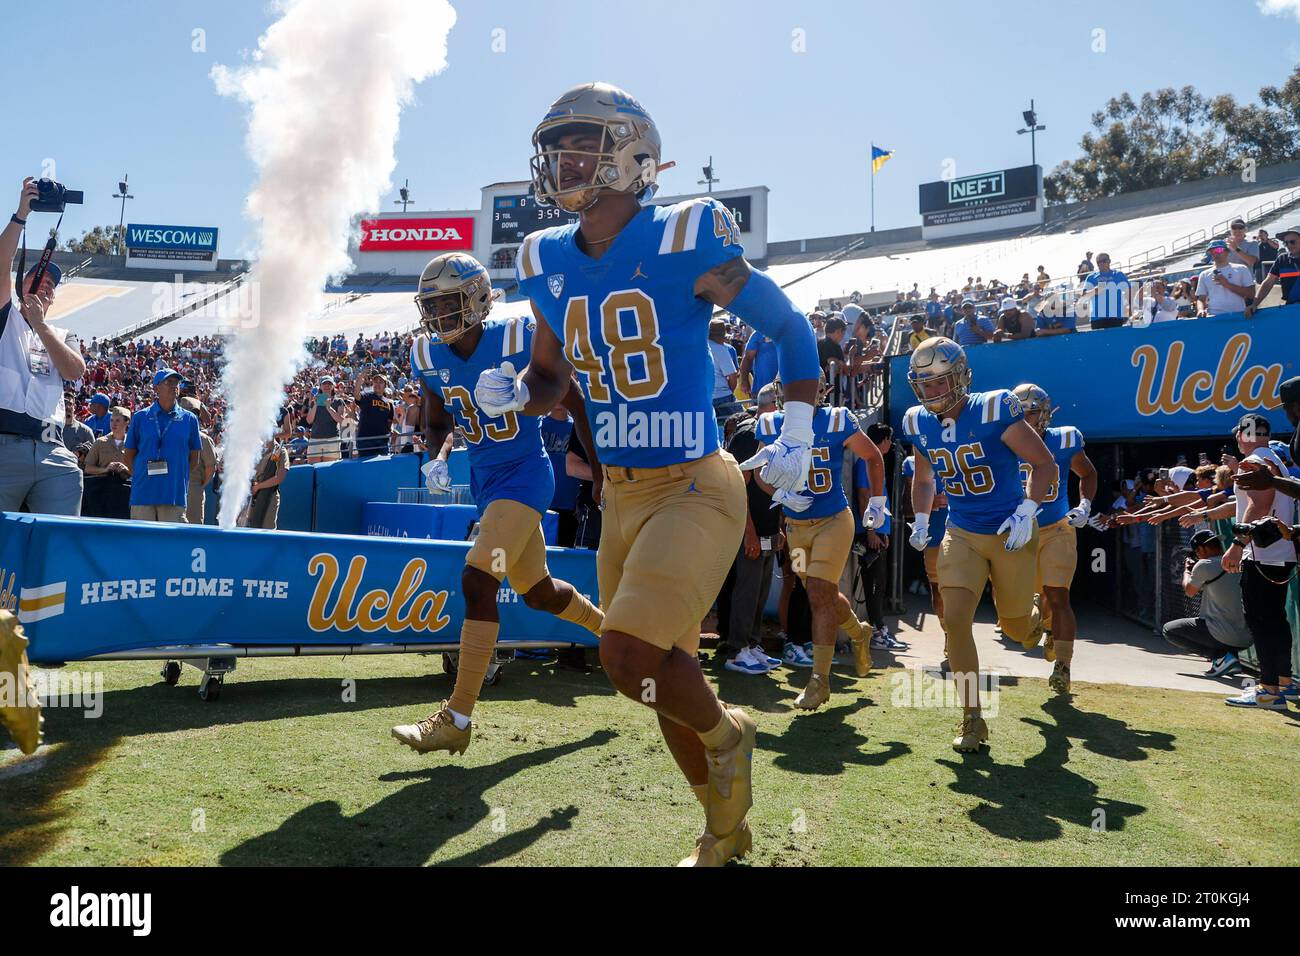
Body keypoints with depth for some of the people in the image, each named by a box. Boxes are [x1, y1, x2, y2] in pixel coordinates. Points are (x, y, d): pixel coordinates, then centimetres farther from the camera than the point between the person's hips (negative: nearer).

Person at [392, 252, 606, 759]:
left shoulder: (520, 339, -16)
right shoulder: (430, 357, 0)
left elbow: (575, 403, -6)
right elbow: (437, 423, 14)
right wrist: (437, 459, -8)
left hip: (525, 474, -7)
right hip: (484, 480, 7)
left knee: (478, 581, -19)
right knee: (538, 592, 17)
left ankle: (456, 719, -10)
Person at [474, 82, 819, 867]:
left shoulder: (685, 245, -12)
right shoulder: (549, 263, 5)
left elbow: (790, 328, -1)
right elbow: (550, 379, 18)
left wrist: (797, 439, -4)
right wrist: (512, 394, -4)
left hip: (696, 488, -6)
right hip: (621, 495, 7)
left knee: (630, 659, -20)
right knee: (665, 671, 15)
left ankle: (727, 733, 16)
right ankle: (725, 829, 38)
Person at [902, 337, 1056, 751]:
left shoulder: (993, 411, -19)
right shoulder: (919, 423, -3)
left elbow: (1044, 463, -12)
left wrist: (1027, 512, -23)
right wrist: (921, 521, 4)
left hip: (1011, 534, -3)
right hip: (961, 535, 3)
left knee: (1014, 624, 12)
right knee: (955, 620, -11)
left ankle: (1035, 617, 53)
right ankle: (972, 719, 1)